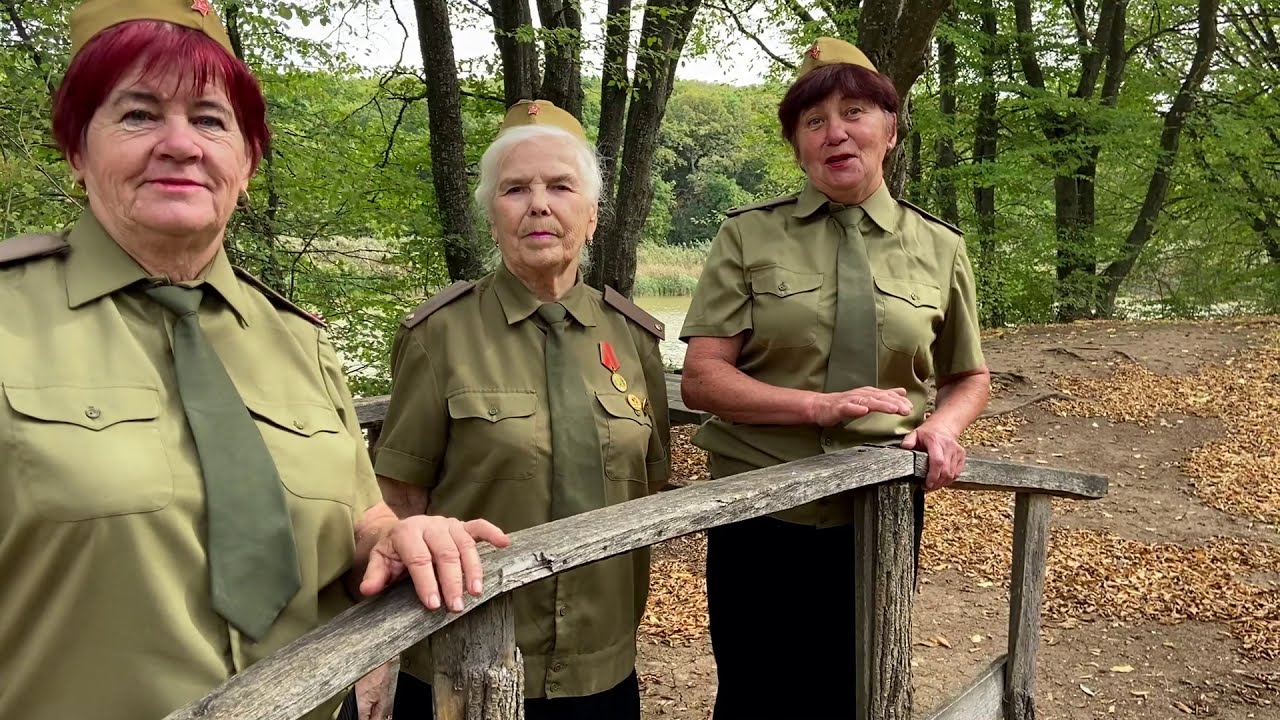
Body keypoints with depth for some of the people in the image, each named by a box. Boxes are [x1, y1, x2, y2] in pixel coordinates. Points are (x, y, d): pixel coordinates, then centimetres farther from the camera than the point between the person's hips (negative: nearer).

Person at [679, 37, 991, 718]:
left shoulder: (939, 247, 3)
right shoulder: (748, 236, -3)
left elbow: (969, 377, 13)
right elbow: (700, 376, -10)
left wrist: (942, 426, -10)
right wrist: (820, 406, -24)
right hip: (761, 517, -2)